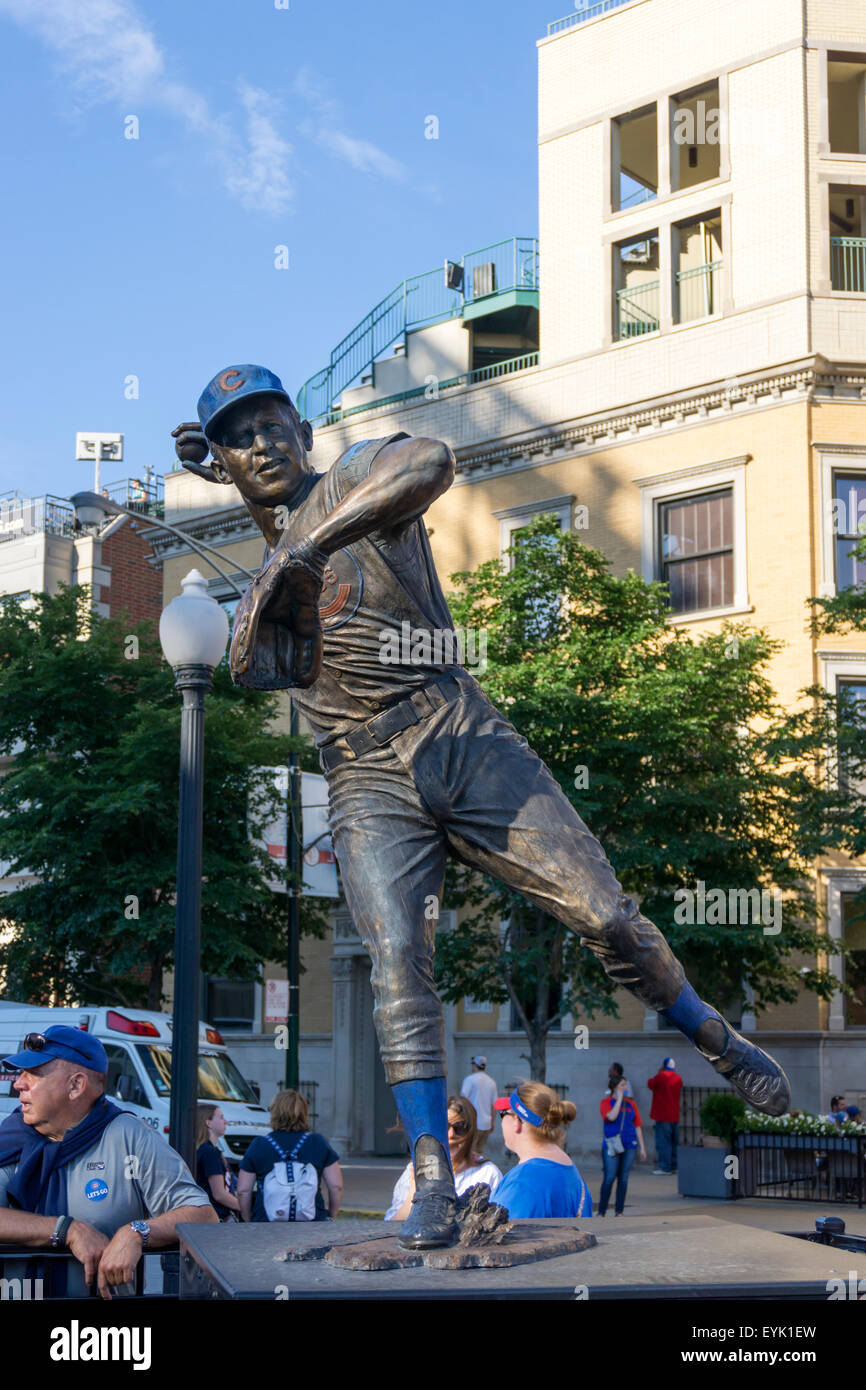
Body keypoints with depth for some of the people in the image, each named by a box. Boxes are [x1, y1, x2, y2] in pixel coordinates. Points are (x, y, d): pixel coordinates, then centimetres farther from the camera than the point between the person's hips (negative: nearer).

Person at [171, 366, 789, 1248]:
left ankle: (716, 1041, 20)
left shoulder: (357, 480, 2)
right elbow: (255, 668, -8)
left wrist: (312, 541, -31)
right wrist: (281, 567, -22)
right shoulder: (257, 586, 15)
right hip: (370, 787, 2)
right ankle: (433, 1184, -17)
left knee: (606, 919, -5)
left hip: (471, 746, -2)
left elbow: (431, 462, -25)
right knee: (397, 959, -19)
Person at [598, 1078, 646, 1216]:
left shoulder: (631, 1104, 13)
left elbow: (638, 1127, 14)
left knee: (623, 1179, 5)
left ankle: (619, 1211, 12)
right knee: (609, 1178, -10)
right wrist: (619, 1098, -9)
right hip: (611, 1146, -4)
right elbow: (611, 1116, -17)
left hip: (629, 1146, 4)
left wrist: (642, 1147, 10)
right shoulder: (606, 1102, 3)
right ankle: (601, 1212, -4)